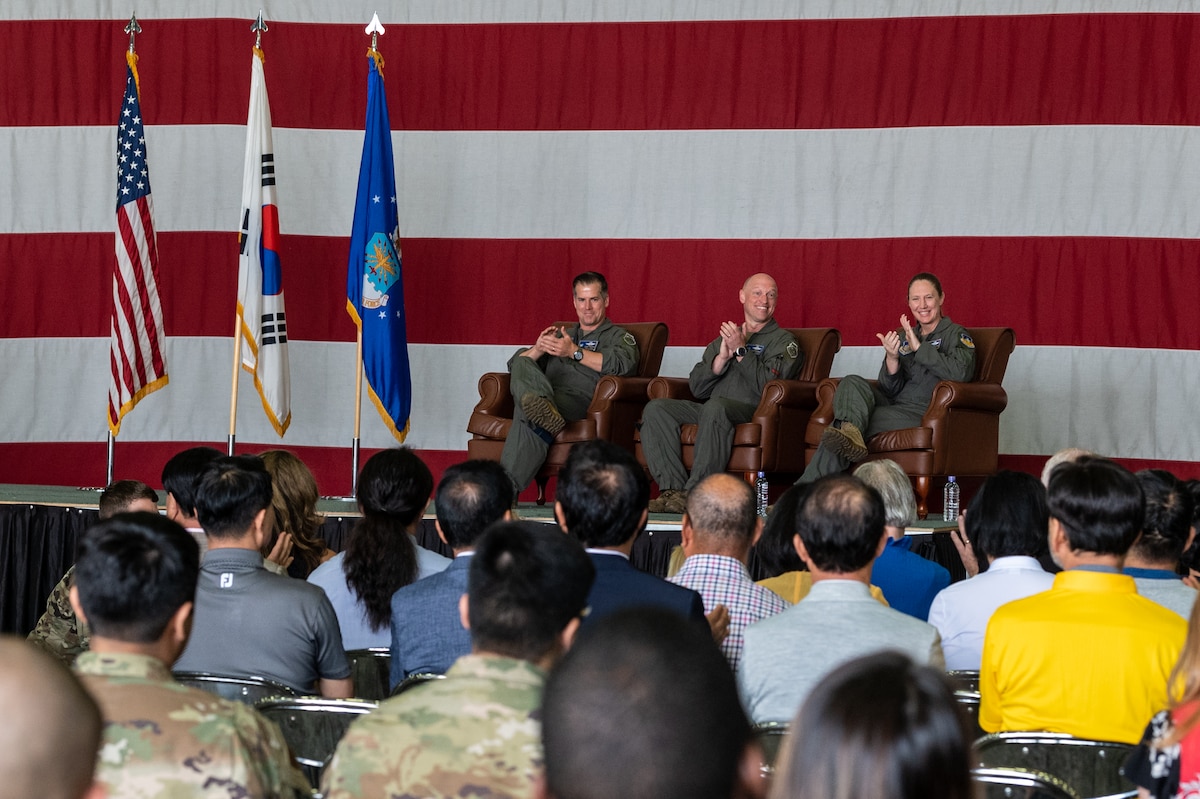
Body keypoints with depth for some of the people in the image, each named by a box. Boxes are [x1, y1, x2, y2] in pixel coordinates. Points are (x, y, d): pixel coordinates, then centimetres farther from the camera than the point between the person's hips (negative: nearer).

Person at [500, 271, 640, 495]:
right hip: (546, 394, 5)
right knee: (522, 364, -31)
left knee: (527, 415, -38)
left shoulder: (618, 336, 23)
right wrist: (538, 349, 5)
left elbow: (623, 364, -5)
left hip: (579, 399, -5)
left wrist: (575, 352, -10)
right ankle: (543, 411, -61)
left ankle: (508, 486, -54)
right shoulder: (561, 336, 39)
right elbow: (514, 364, 29)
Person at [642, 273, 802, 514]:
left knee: (716, 406, -38)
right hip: (709, 411, 6)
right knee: (655, 409, -17)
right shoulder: (726, 336, 27)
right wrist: (723, 357, 0)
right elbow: (696, 388, 15)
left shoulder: (783, 341, 12)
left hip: (753, 411, -6)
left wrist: (741, 350, -7)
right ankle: (672, 489, -30)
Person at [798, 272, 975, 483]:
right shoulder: (904, 336, 22)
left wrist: (919, 347, -14)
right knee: (852, 383, -26)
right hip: (892, 406, 6)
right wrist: (892, 359, -8)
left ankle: (810, 484, -29)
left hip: (922, 413, -5)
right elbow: (889, 390, 13)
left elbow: (961, 372, -17)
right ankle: (849, 431, -53)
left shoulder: (955, 335, 5)